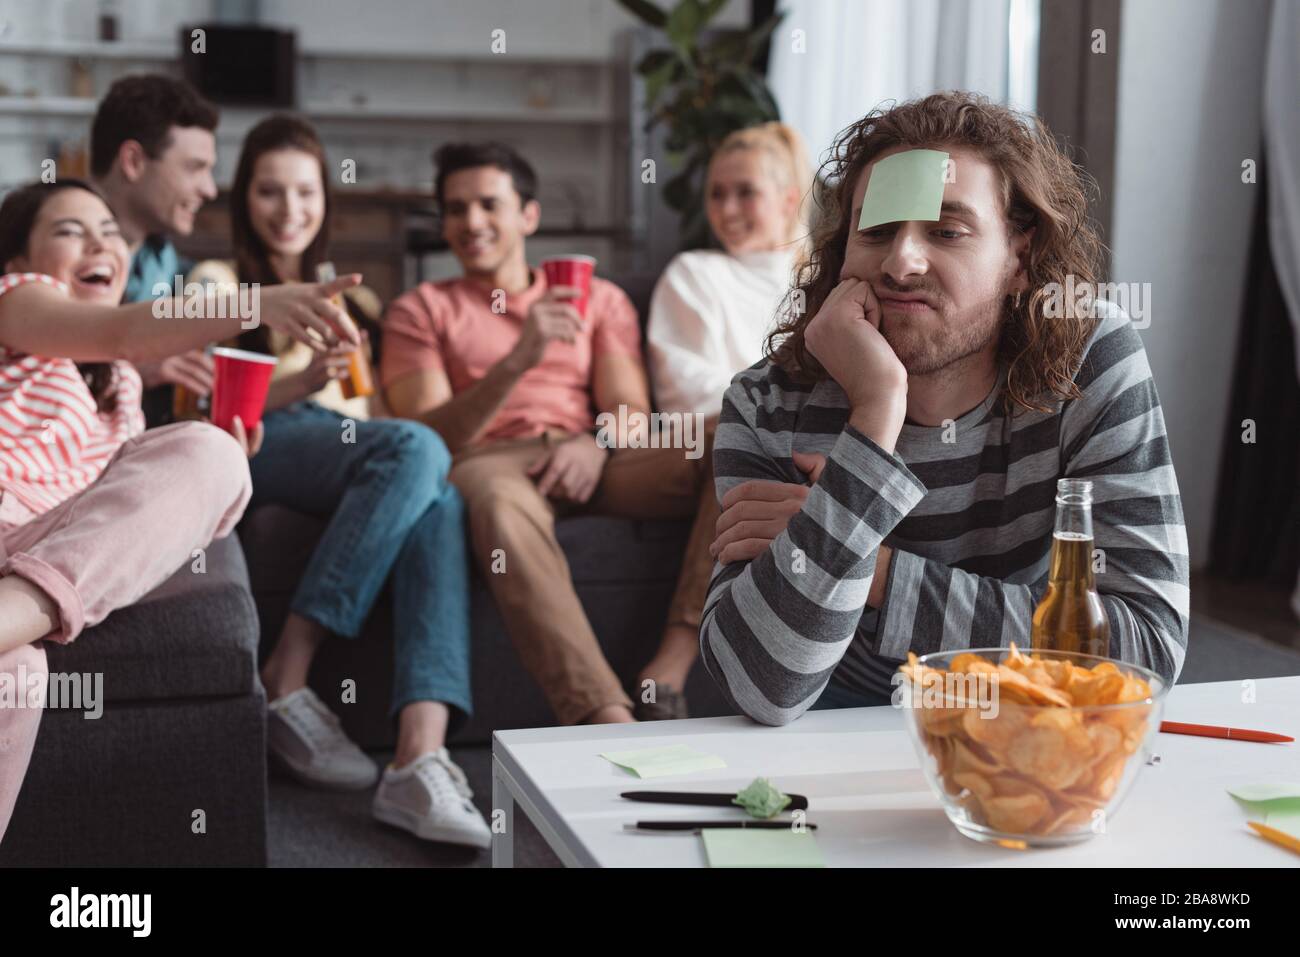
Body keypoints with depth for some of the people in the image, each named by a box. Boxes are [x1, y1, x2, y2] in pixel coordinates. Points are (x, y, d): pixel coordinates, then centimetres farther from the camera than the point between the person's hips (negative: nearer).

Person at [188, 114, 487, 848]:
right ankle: (288, 684, -34)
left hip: (352, 446, 3)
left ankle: (421, 758, -52)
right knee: (417, 448, -35)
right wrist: (298, 383, -17)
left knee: (441, 501, -35)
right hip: (259, 448, -3)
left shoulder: (349, 296, 34)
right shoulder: (218, 283, 19)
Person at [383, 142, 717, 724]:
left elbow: (632, 411, 12)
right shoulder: (421, 310, 19)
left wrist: (598, 443, -14)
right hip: (489, 462, -2)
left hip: (591, 462, 3)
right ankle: (610, 722, -53)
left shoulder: (600, 299, 27)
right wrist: (519, 360, -14)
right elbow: (428, 438, 2)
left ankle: (666, 676, -36)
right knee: (499, 502, -42)